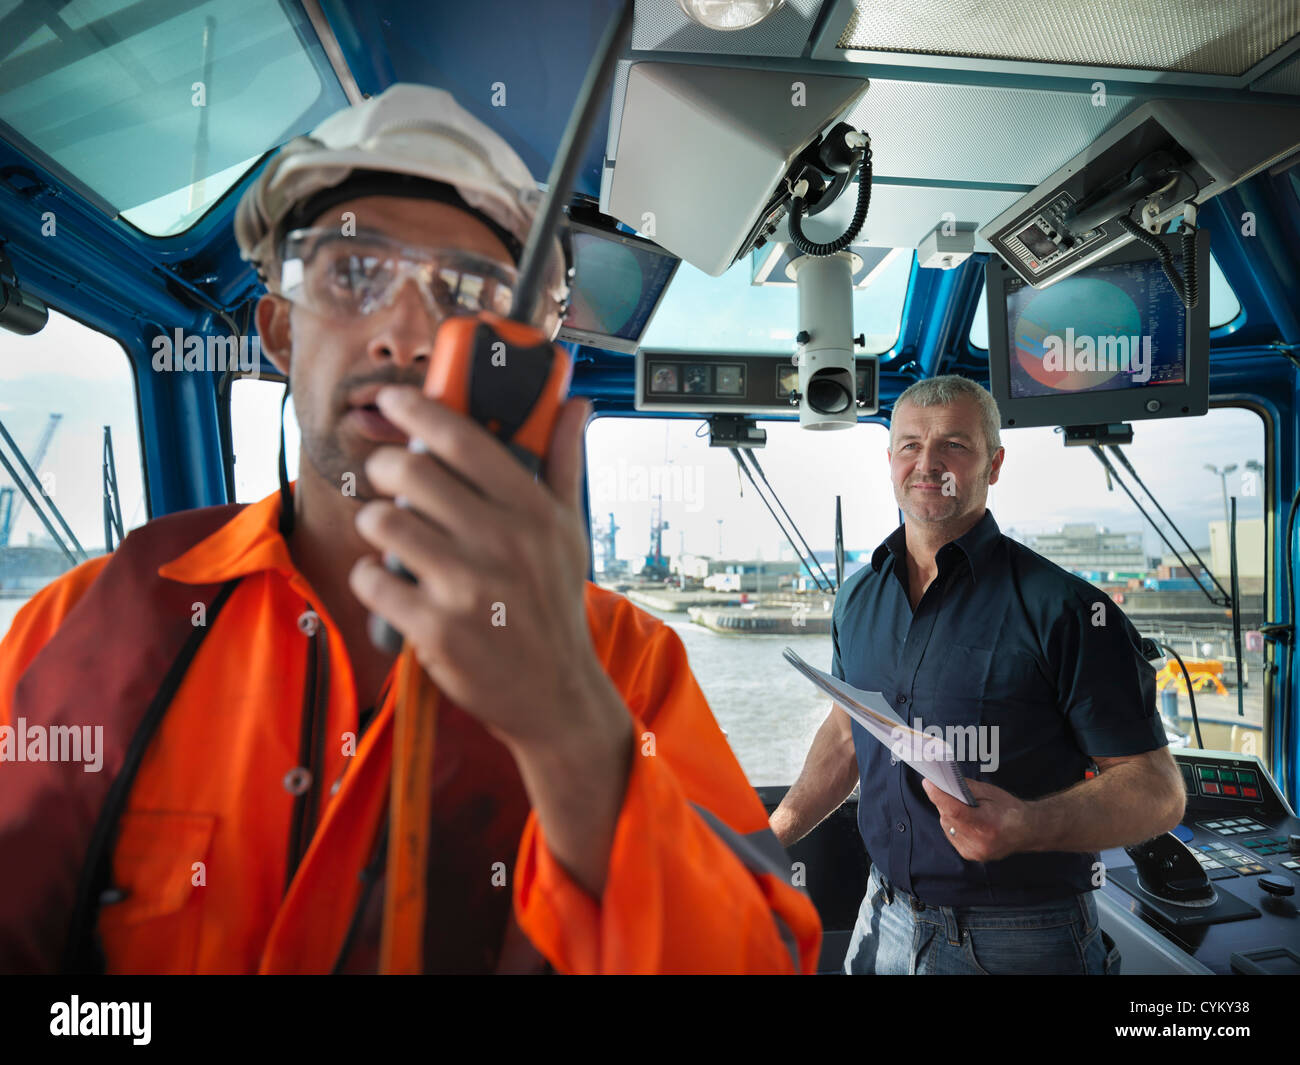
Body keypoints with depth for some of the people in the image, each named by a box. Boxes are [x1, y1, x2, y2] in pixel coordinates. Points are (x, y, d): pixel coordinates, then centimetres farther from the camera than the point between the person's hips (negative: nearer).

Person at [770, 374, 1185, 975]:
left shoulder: (1061, 608, -15)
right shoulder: (858, 597, 1)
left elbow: (1159, 790, -13)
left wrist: (1027, 826, -30)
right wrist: (771, 838, 11)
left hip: (1019, 940, -4)